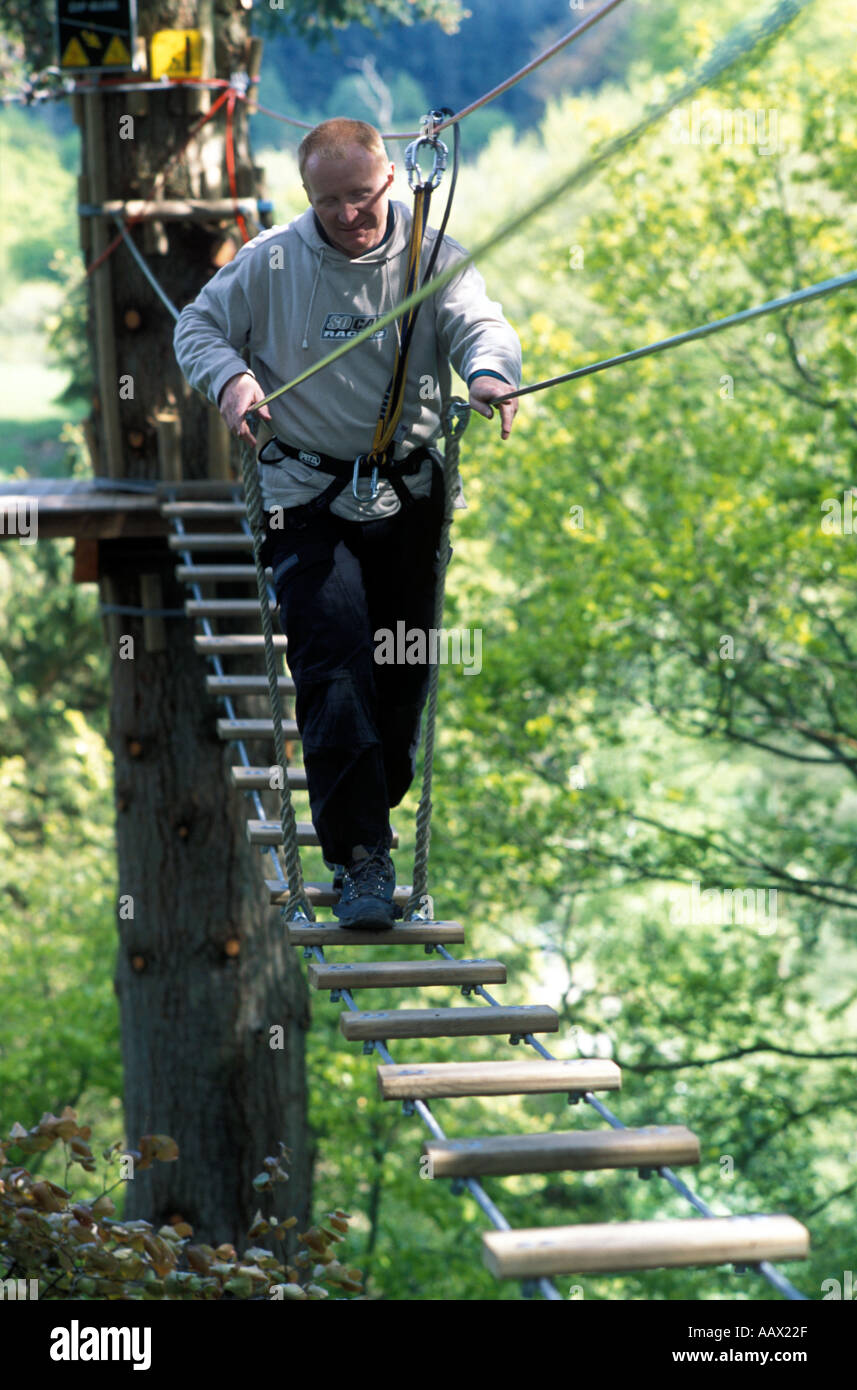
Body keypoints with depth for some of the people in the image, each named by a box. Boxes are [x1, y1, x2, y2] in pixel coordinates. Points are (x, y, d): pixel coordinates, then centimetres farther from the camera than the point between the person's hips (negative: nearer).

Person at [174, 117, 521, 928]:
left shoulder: (433, 258, 0)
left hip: (410, 495, 3)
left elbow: (480, 323, -13)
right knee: (335, 671, -14)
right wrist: (229, 378, -13)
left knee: (403, 674, 10)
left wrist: (489, 373, -36)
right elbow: (198, 326, 8)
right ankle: (362, 860, -14)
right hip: (310, 502, -2)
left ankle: (365, 818, 33)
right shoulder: (269, 264, -2)